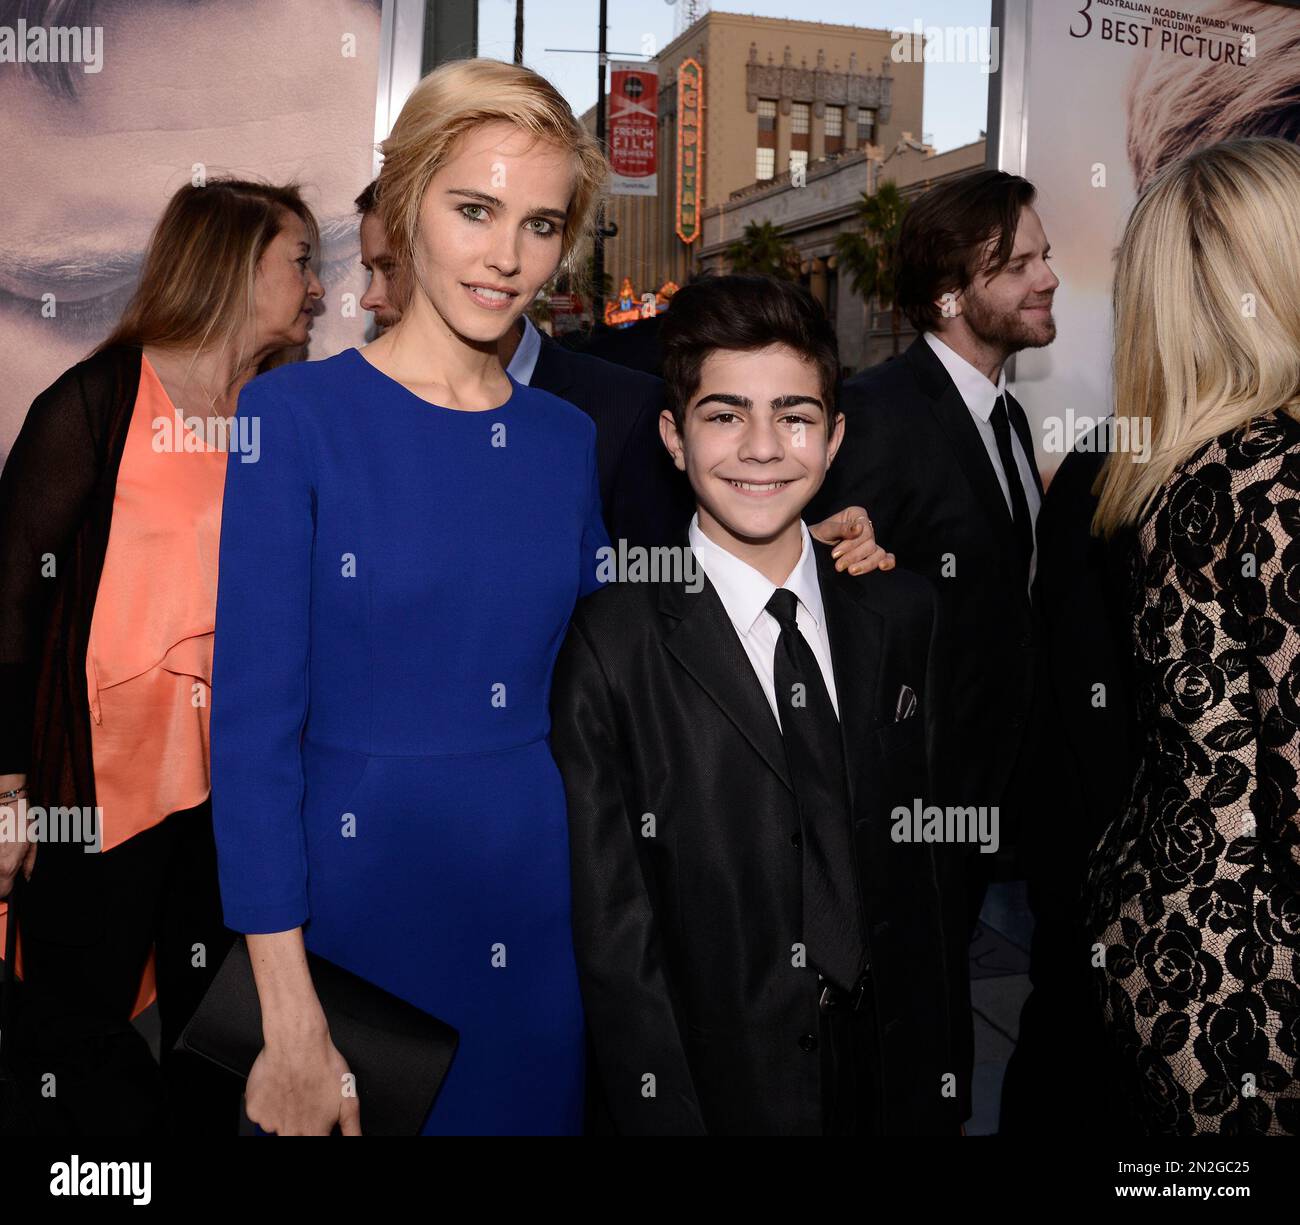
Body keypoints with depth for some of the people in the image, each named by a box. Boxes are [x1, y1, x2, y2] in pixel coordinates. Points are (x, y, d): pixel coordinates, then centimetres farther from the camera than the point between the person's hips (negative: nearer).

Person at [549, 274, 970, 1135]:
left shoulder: (902, 612, -1)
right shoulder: (610, 646, -15)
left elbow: (927, 850, 3)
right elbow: (612, 933, -13)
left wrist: (951, 1064, 2)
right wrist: (668, 1117, -14)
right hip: (724, 1090, -3)